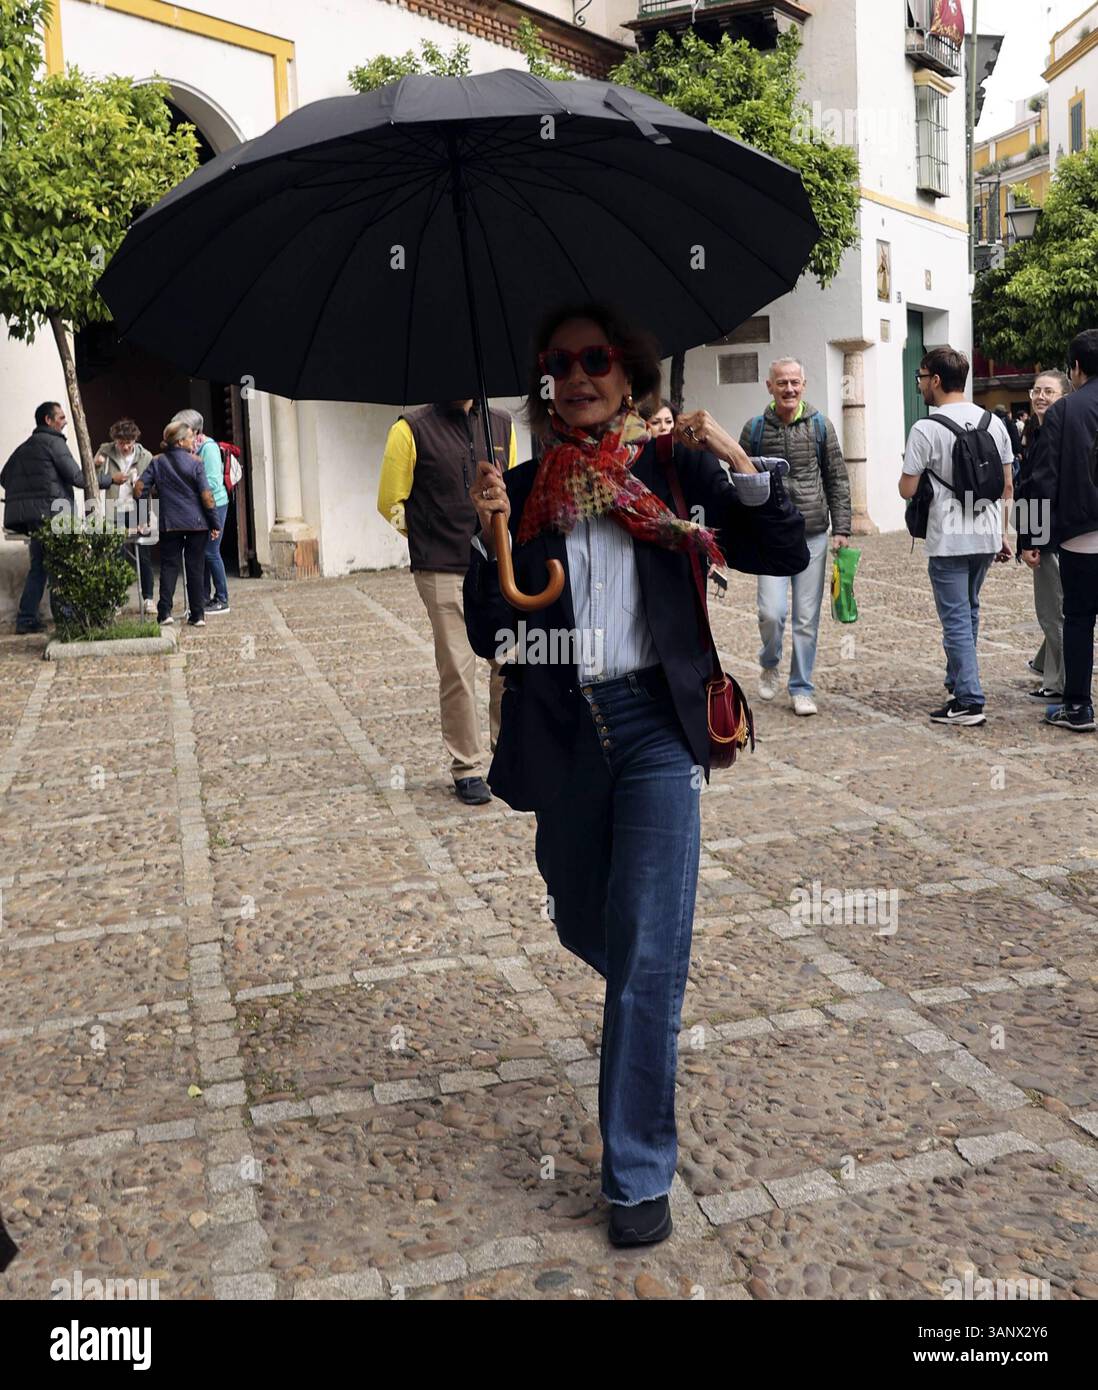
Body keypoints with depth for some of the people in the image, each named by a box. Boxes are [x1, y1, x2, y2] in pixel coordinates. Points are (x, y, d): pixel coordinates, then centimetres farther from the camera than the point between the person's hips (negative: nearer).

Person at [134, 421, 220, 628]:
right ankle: (197, 615, 7)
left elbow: (139, 487, -2)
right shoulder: (195, 462, -7)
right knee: (195, 568, 5)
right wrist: (214, 523, -4)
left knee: (169, 566, 8)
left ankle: (165, 612, -1)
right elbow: (206, 495, -10)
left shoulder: (157, 462, 2)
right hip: (197, 524, -2)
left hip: (169, 524, 2)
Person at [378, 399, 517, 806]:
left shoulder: (502, 425, 11)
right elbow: (391, 503, 1)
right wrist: (430, 537, 9)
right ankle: (466, 768, 11)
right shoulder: (412, 429, -3)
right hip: (444, 573, -4)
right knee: (457, 672, -1)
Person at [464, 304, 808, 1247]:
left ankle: (639, 1175, 7)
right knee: (585, 927, 19)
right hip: (562, 733, 3)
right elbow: (488, 636, 0)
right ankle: (645, 1016, 55)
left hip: (655, 725, -3)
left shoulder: (673, 466, 2)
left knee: (648, 957, -7)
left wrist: (737, 462, -15)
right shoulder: (522, 488, 4)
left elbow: (787, 555, -2)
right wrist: (492, 537, -15)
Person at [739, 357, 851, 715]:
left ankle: (801, 689, 16)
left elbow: (837, 480, 7)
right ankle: (769, 665, 20)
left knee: (807, 618, 3)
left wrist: (841, 528, 0)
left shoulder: (820, 426, 4)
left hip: (813, 536, 1)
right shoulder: (755, 429, 2)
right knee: (772, 612, -10)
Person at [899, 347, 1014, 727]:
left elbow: (907, 490, -10)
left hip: (948, 540, -6)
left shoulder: (926, 429, -12)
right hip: (986, 537, 6)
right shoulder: (994, 423, 7)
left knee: (956, 619, -2)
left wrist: (905, 476, 13)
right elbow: (1007, 487, 10)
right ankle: (958, 683, 29)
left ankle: (969, 702, -2)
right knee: (969, 613, 20)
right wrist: (1002, 535, 18)